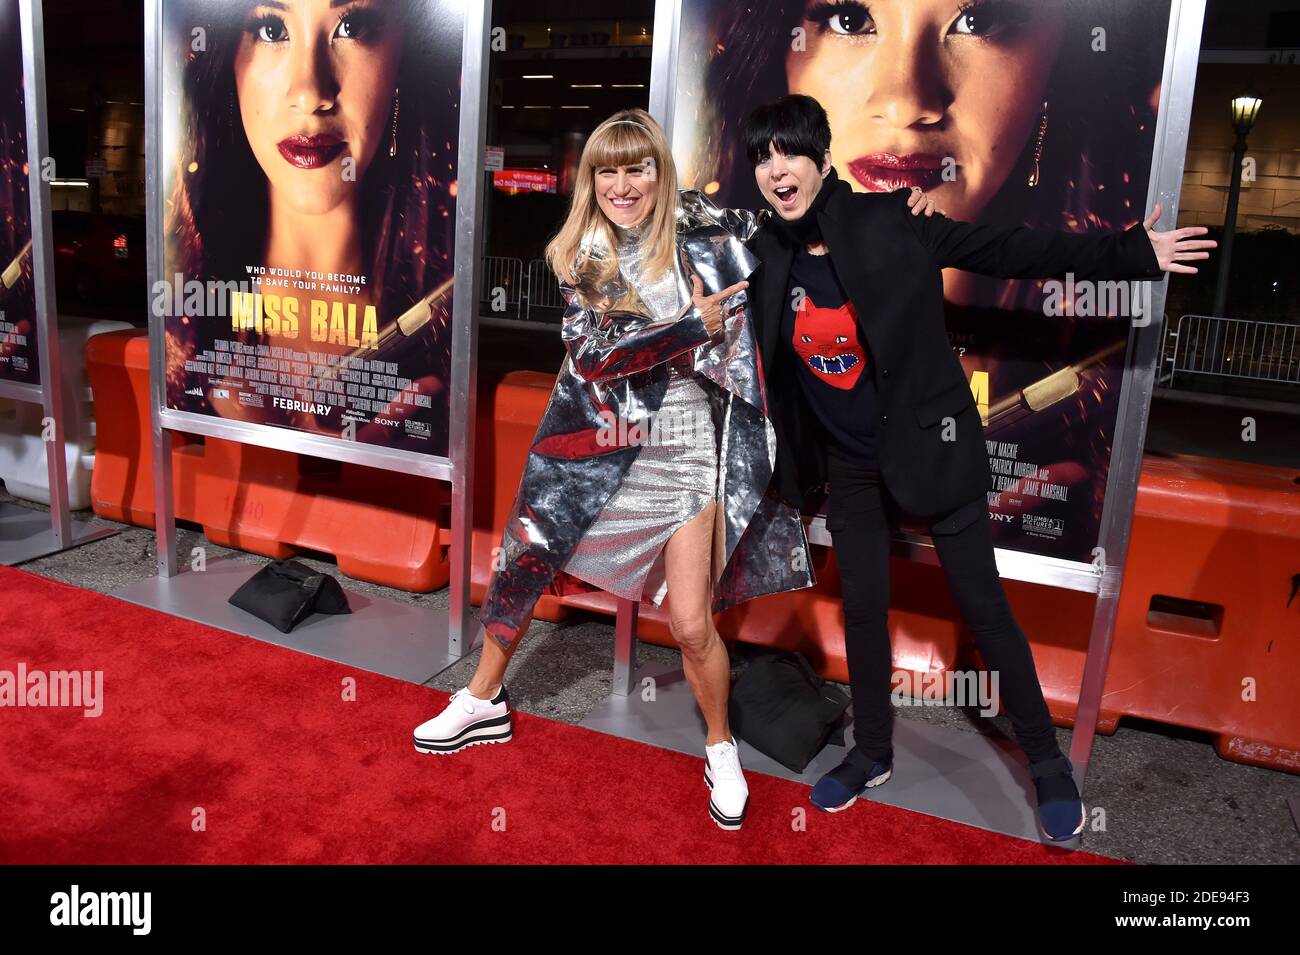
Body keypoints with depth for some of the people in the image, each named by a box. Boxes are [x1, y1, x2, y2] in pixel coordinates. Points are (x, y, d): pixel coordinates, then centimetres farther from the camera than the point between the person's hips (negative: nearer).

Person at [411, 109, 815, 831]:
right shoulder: (579, 256, 2)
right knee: (520, 567, 11)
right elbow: (590, 355, -12)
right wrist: (692, 326, -17)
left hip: (683, 446, -3)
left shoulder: (699, 234, -3)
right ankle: (484, 702, 38)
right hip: (591, 441, 3)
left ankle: (721, 749, 25)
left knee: (692, 626, -4)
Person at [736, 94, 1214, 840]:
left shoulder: (889, 224, -15)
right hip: (849, 465, 4)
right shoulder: (765, 257, -5)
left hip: (930, 445, -3)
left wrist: (1131, 253, -18)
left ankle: (1048, 760, 25)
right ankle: (872, 753, 34)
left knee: (982, 602, 5)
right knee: (863, 608, 13)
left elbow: (1012, 249, -13)